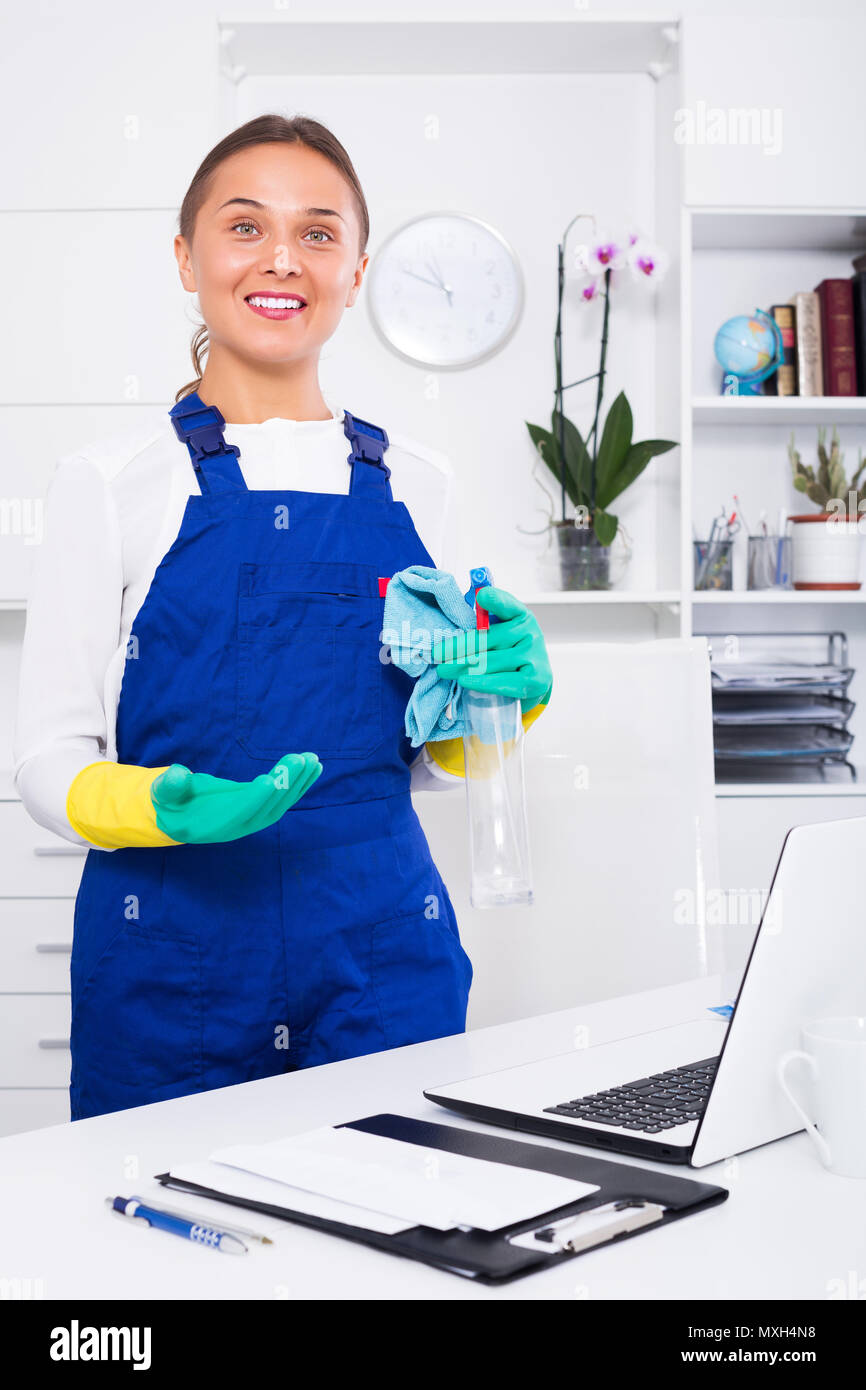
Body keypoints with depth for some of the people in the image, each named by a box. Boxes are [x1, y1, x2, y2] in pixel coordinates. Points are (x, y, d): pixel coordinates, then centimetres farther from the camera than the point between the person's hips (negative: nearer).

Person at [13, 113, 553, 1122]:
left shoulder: (414, 484, 8)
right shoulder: (111, 481, -2)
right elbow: (48, 758, -2)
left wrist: (495, 703, -5)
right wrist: (167, 808, -21)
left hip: (382, 959, 3)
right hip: (171, 958, -2)